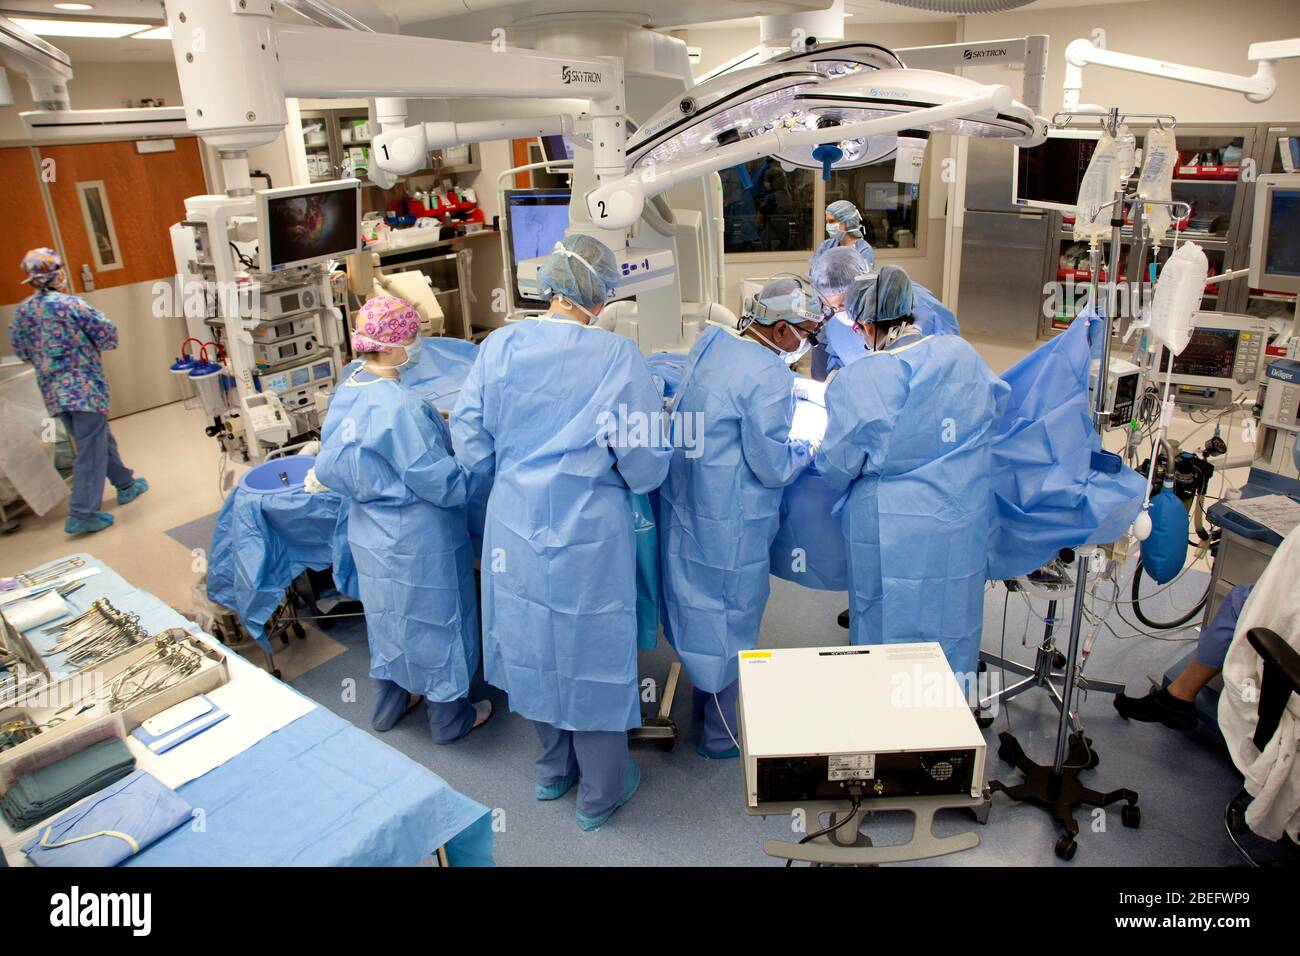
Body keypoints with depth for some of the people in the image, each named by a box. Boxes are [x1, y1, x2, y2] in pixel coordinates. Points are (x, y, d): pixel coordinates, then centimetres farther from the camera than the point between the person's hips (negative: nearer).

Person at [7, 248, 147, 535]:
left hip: (53, 390, 7)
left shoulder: (22, 311, 6)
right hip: (84, 386, -7)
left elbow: (21, 351, 13)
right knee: (91, 449, -4)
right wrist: (88, 343, 10)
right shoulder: (70, 303, -14)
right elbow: (108, 333, -10)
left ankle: (125, 484, 34)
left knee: (100, 438, 22)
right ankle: (82, 513, -5)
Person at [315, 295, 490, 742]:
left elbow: (331, 467, 8)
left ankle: (389, 703, 43)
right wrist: (473, 485, -7)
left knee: (388, 615, 24)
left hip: (370, 534, 8)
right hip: (415, 541, -8)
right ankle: (450, 717, 29)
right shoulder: (401, 407, -28)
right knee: (433, 621, 10)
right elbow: (436, 479, -25)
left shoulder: (347, 394, -2)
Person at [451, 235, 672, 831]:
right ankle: (599, 792, 34)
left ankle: (554, 768, 44)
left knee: (534, 641, 22)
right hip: (589, 532, -4)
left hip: (515, 524, 4)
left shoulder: (499, 347, -7)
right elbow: (645, 468, -15)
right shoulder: (616, 356, -16)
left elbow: (471, 450, -2)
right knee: (592, 648, 14)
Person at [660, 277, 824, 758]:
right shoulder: (770, 376, -24)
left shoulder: (711, 338, 2)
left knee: (701, 602, 24)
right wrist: (807, 448, 0)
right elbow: (773, 467, -20)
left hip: (683, 497, 9)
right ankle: (724, 733, 28)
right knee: (731, 615, 9)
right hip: (726, 520, -9)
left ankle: (705, 697, 45)